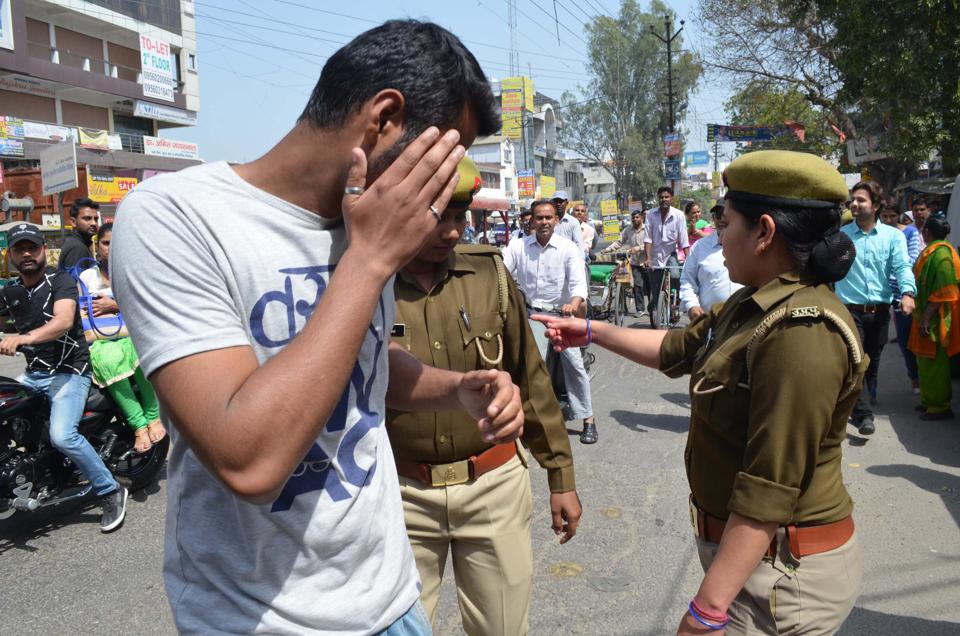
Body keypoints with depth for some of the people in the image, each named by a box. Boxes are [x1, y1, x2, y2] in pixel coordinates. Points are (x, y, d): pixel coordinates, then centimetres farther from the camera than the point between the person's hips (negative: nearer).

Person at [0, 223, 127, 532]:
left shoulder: (61, 281, -8)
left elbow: (64, 320, -26)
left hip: (69, 371, -7)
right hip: (33, 373, 7)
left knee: (62, 435, -24)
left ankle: (111, 492, -8)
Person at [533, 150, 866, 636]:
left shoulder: (801, 334, -27)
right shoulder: (753, 305, 4)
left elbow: (769, 492, -29)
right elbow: (676, 350, 18)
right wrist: (591, 332, 23)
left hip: (781, 571, -8)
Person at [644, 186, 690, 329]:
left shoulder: (678, 215, -10)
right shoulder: (651, 214, -9)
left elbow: (684, 240, -10)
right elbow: (648, 238, -10)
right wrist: (647, 258, -17)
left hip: (671, 252, 0)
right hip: (655, 254, 0)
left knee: (675, 276, -27)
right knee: (654, 291, 2)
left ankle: (675, 306, -4)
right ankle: (654, 321, 14)